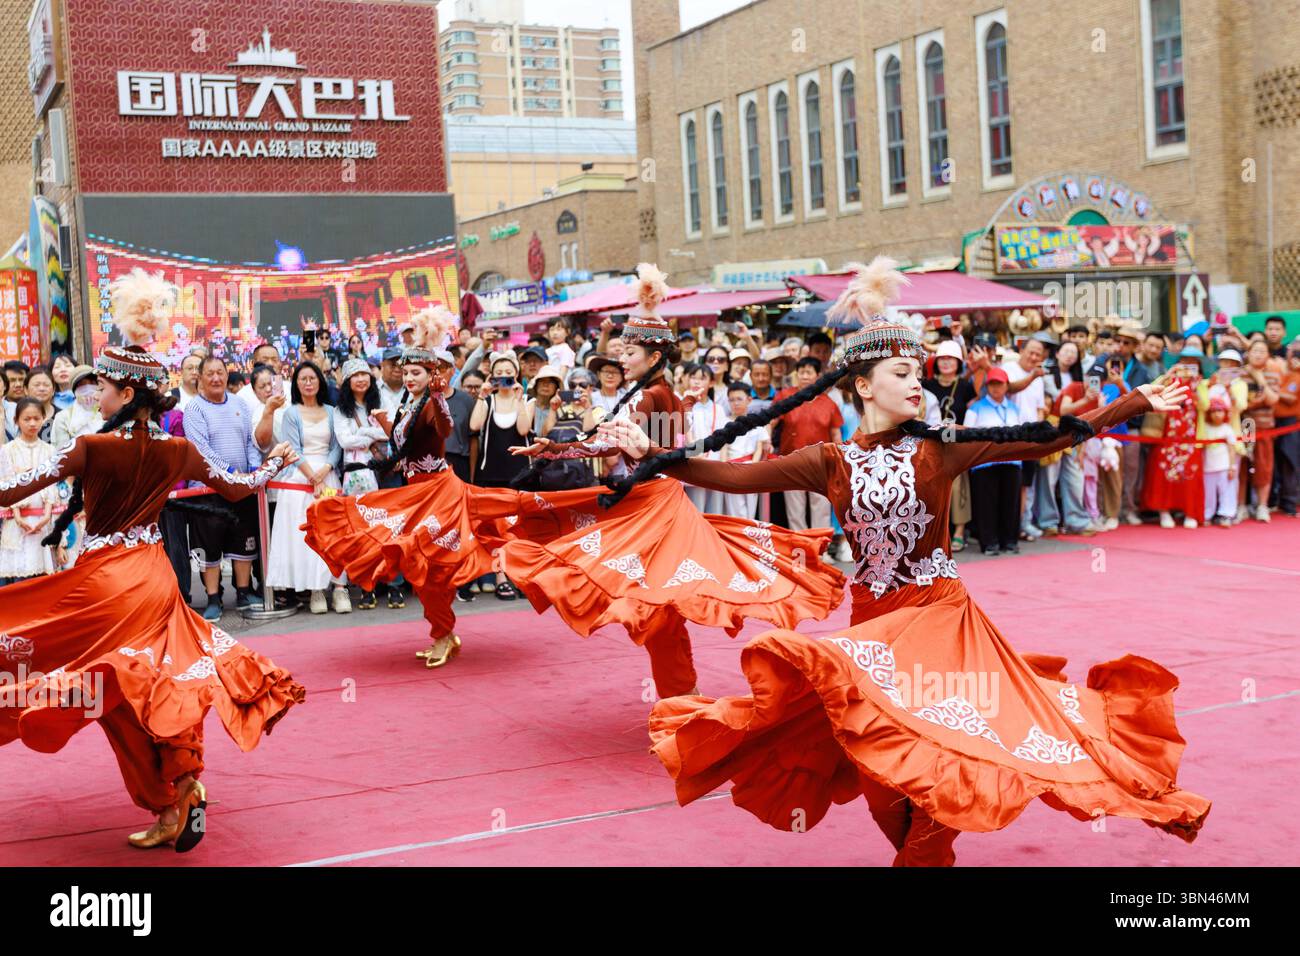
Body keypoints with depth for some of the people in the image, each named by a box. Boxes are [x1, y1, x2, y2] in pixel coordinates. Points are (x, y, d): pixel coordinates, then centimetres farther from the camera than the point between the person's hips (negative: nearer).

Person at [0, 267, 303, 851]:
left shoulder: (91, 447, -13)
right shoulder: (178, 451, 0)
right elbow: (237, 488, 12)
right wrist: (275, 465, 31)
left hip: (101, 581, -5)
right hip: (154, 577, 5)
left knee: (112, 694, 7)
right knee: (157, 686, 16)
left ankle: (171, 805, 8)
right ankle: (181, 800, 18)